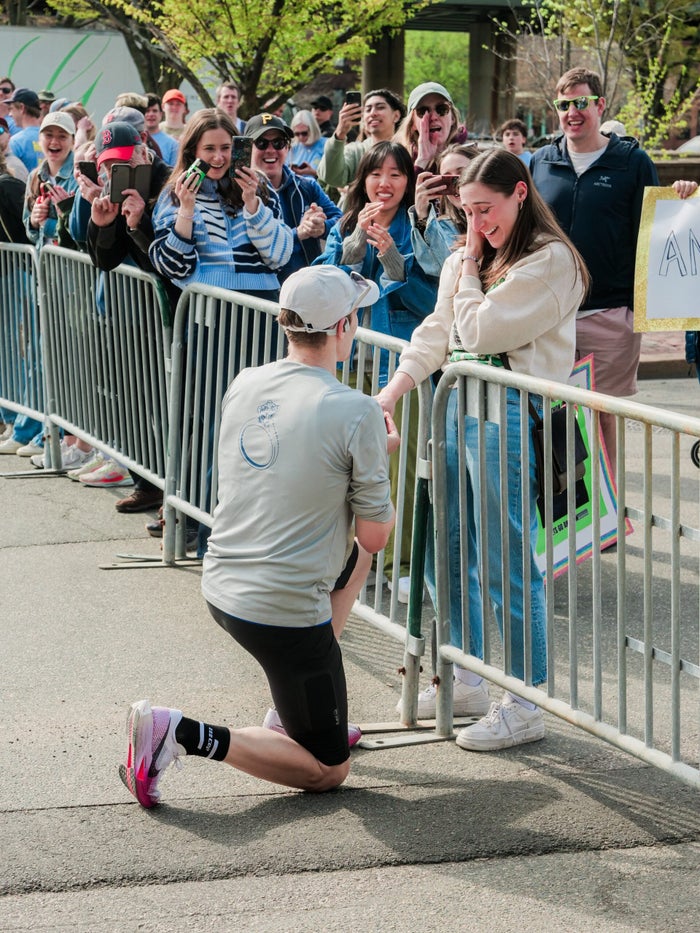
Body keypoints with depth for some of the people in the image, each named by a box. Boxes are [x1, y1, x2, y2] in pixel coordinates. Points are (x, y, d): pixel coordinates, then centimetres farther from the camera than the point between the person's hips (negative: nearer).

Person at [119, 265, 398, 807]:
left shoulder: (244, 385, 3)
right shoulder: (356, 412, -16)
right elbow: (376, 536, -8)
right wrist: (379, 454, 9)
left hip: (221, 585, 8)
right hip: (286, 612, -7)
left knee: (351, 559, 34)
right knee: (328, 771, 8)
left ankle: (301, 705, 30)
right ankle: (185, 735, -10)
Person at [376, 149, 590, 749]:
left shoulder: (550, 260, -10)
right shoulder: (468, 259, 18)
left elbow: (478, 331, -14)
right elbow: (437, 333, 14)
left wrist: (470, 264, -2)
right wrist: (392, 391, 3)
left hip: (510, 410, -9)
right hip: (459, 403, 9)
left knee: (505, 561, -6)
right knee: (450, 548, 13)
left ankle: (524, 705, 2)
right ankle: (465, 681, 27)